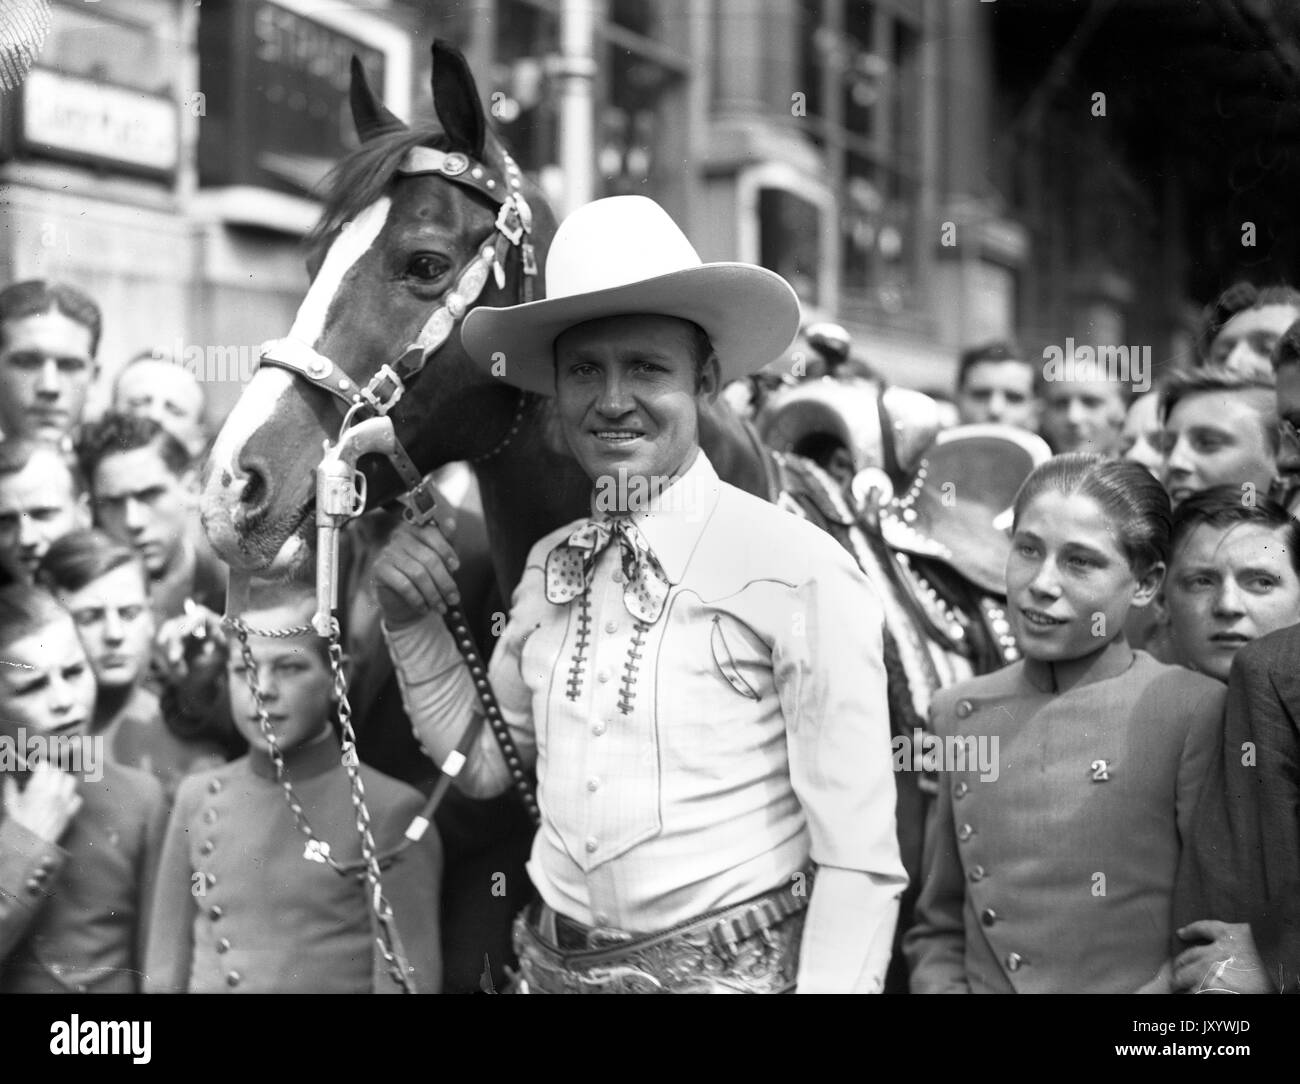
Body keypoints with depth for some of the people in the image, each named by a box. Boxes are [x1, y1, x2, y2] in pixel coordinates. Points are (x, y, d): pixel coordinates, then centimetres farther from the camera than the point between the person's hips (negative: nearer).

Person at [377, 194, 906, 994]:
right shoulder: (550, 565, 3)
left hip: (733, 967, -6)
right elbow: (482, 761, 13)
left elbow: (857, 860, -18)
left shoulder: (799, 573, -17)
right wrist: (413, 622, 1)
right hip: (552, 965, 6)